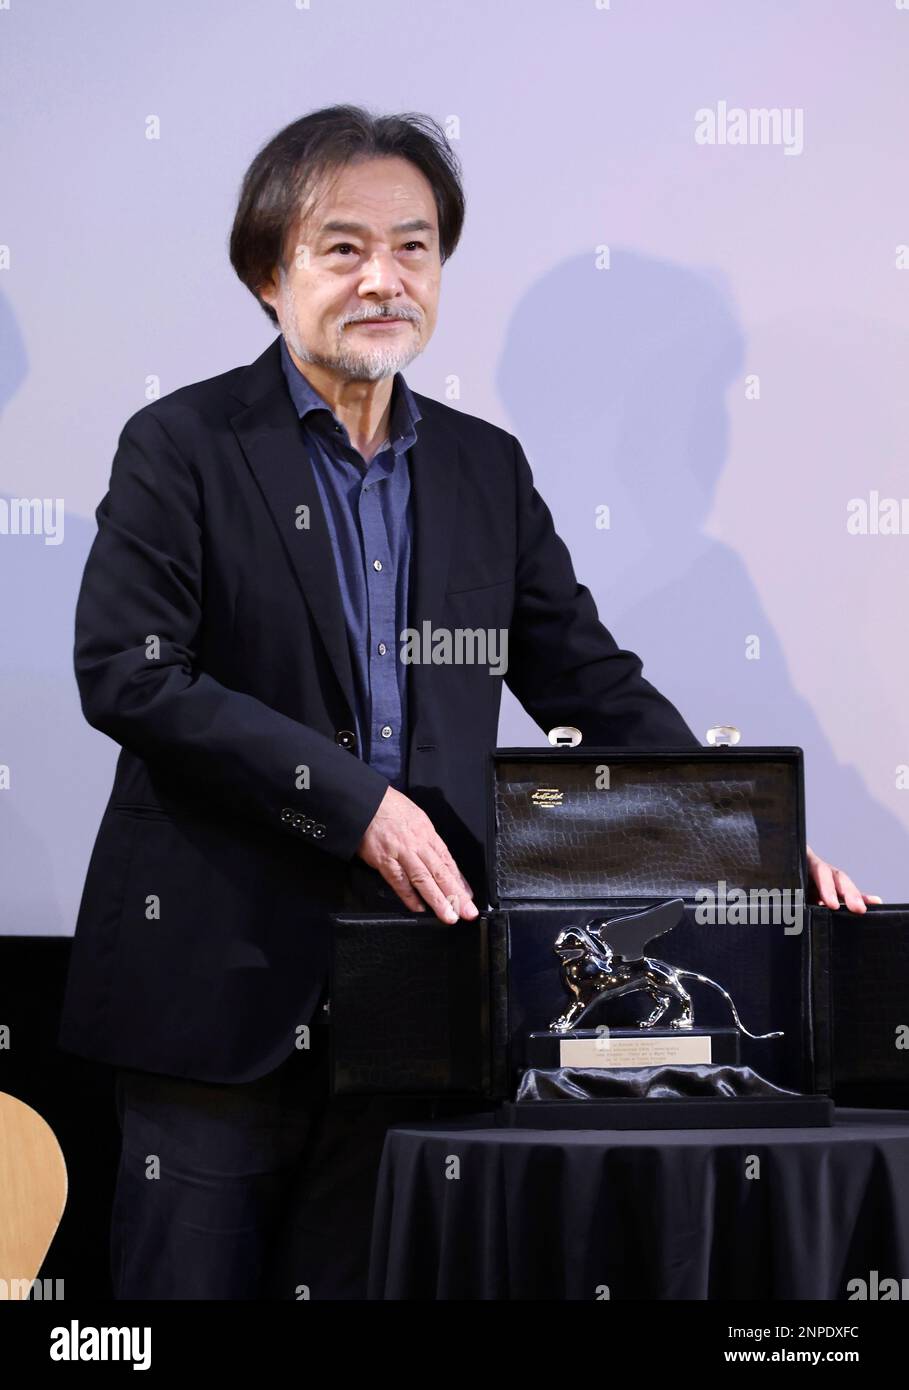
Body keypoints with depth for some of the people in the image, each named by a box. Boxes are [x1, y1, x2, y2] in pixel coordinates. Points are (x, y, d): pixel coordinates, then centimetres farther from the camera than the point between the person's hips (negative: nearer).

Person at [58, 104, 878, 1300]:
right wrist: (353, 800, -18)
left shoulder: (486, 469, 12)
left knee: (351, 1278, 8)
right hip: (221, 977, -4)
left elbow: (594, 684, 13)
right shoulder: (183, 448, -1)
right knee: (192, 1279, 1)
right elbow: (125, 672, -12)